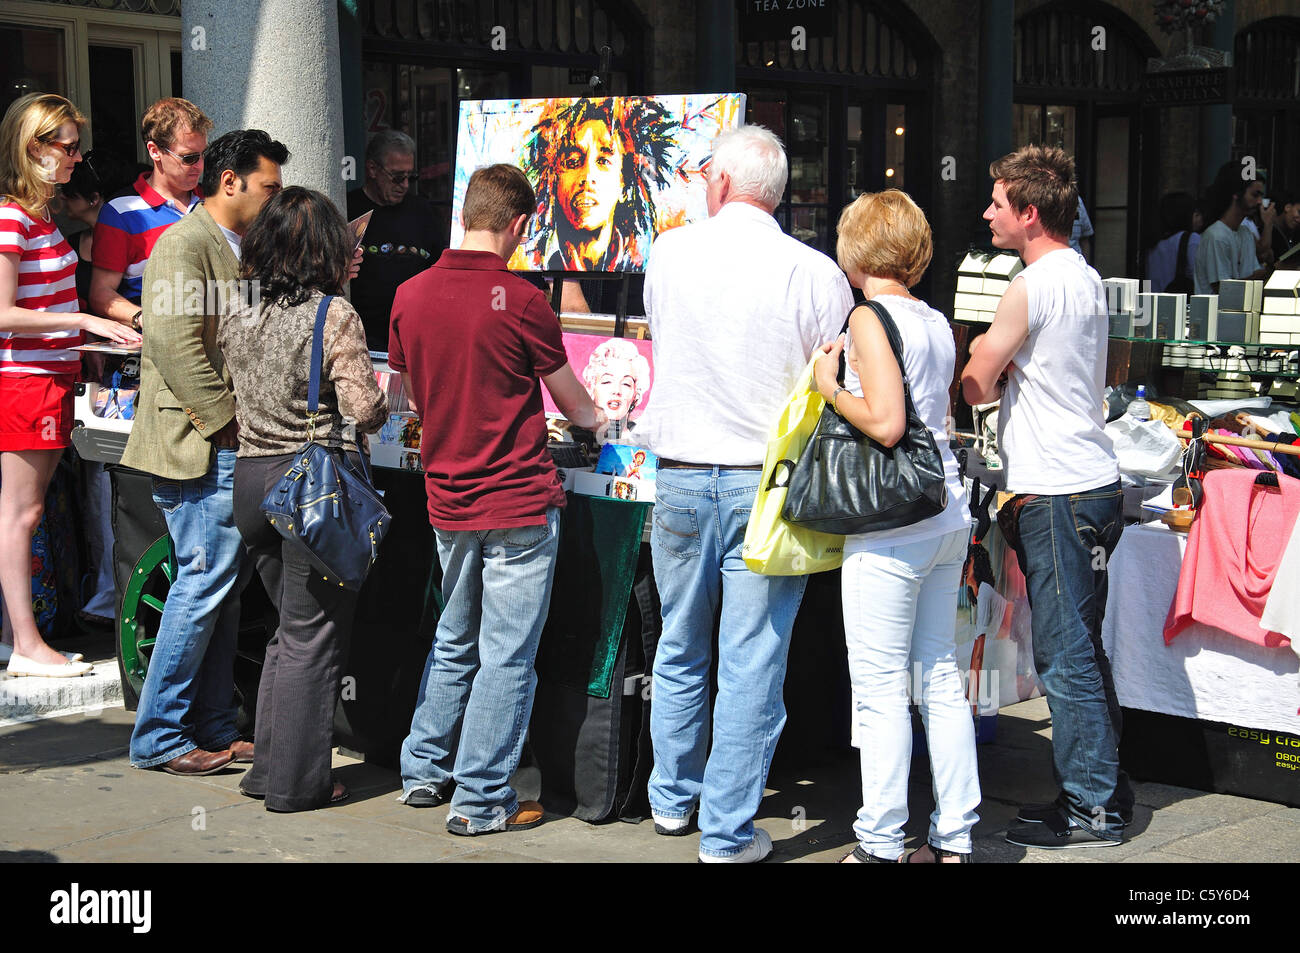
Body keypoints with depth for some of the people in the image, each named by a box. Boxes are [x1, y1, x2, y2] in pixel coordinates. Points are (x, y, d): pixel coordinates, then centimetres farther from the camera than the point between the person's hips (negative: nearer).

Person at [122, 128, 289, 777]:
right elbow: (176, 344, -21)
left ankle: (214, 728, 19)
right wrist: (231, 424, -17)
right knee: (205, 583, -8)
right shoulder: (184, 244, -11)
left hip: (230, 448, 10)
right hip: (199, 448, -10)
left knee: (226, 586, 11)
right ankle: (159, 738, 1)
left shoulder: (235, 249, 21)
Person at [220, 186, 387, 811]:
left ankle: (268, 766, 23)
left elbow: (235, 399, 14)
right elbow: (365, 409, -14)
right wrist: (383, 404, 7)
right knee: (313, 635, 3)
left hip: (249, 476, 6)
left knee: (292, 627, 20)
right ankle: (296, 782, 8)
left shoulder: (236, 313, 6)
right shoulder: (333, 314, -12)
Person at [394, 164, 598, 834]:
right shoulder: (520, 301, -14)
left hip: (447, 499, 6)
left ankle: (424, 772, 29)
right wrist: (594, 421, 22)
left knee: (455, 641, 21)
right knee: (507, 655, 2)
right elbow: (570, 398, 0)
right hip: (518, 502, -6)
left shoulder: (410, 295, 1)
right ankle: (481, 801, 7)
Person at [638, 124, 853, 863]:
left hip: (681, 476, 3)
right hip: (769, 484, -3)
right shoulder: (815, 274, -10)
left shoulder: (668, 254, -1)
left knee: (680, 650, 19)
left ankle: (674, 800, 33)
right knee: (752, 661, 3)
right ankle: (729, 833, 8)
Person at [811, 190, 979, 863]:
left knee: (882, 688, -1)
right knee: (941, 677, 13)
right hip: (948, 517, 8)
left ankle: (880, 846, 6)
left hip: (890, 528, -8)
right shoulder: (937, 322, 11)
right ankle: (953, 839, 19)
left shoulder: (870, 318, -11)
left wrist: (829, 387, -7)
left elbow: (885, 423, -21)